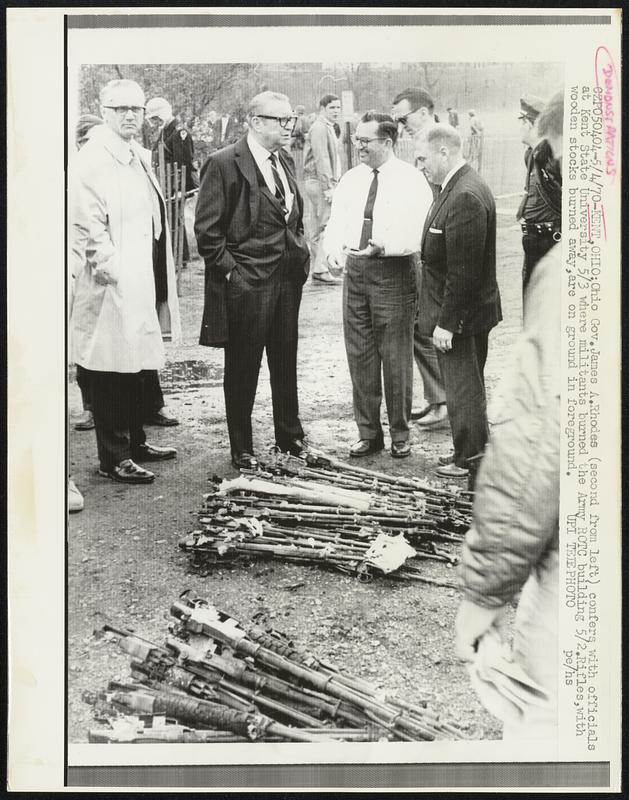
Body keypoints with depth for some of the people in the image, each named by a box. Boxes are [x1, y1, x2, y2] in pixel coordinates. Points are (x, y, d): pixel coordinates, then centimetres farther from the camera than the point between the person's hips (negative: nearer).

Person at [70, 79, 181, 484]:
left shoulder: (140, 157, 15)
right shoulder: (92, 161, -12)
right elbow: (88, 227, -19)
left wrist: (161, 279, 17)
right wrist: (109, 270, -20)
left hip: (142, 284, 9)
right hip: (113, 287, -9)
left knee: (135, 366, 17)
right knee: (112, 371, -1)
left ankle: (135, 442, 30)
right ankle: (114, 458, 7)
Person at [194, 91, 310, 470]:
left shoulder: (286, 161, 12)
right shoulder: (223, 164, -11)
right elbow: (207, 228, -13)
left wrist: (302, 255, 12)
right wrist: (230, 271, -15)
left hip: (288, 279, 7)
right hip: (246, 283, -7)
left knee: (286, 361, 17)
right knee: (243, 368, 5)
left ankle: (290, 435, 33)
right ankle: (242, 449, 17)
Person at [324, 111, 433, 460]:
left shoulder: (410, 180, -6)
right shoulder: (351, 179, 12)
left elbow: (418, 233, -14)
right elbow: (336, 222, 11)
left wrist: (383, 247, -27)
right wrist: (334, 249, -10)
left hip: (393, 272, -5)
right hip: (355, 270, 5)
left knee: (395, 356, 2)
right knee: (359, 355, 9)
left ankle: (400, 433, 16)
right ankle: (368, 432, 20)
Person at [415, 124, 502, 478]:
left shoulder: (465, 197, -23)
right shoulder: (461, 187, 9)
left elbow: (463, 271, -25)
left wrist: (447, 322, -22)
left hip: (461, 315, -10)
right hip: (470, 312, 10)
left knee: (463, 390, 2)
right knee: (469, 387, 20)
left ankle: (470, 461, 14)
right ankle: (474, 451, 32)